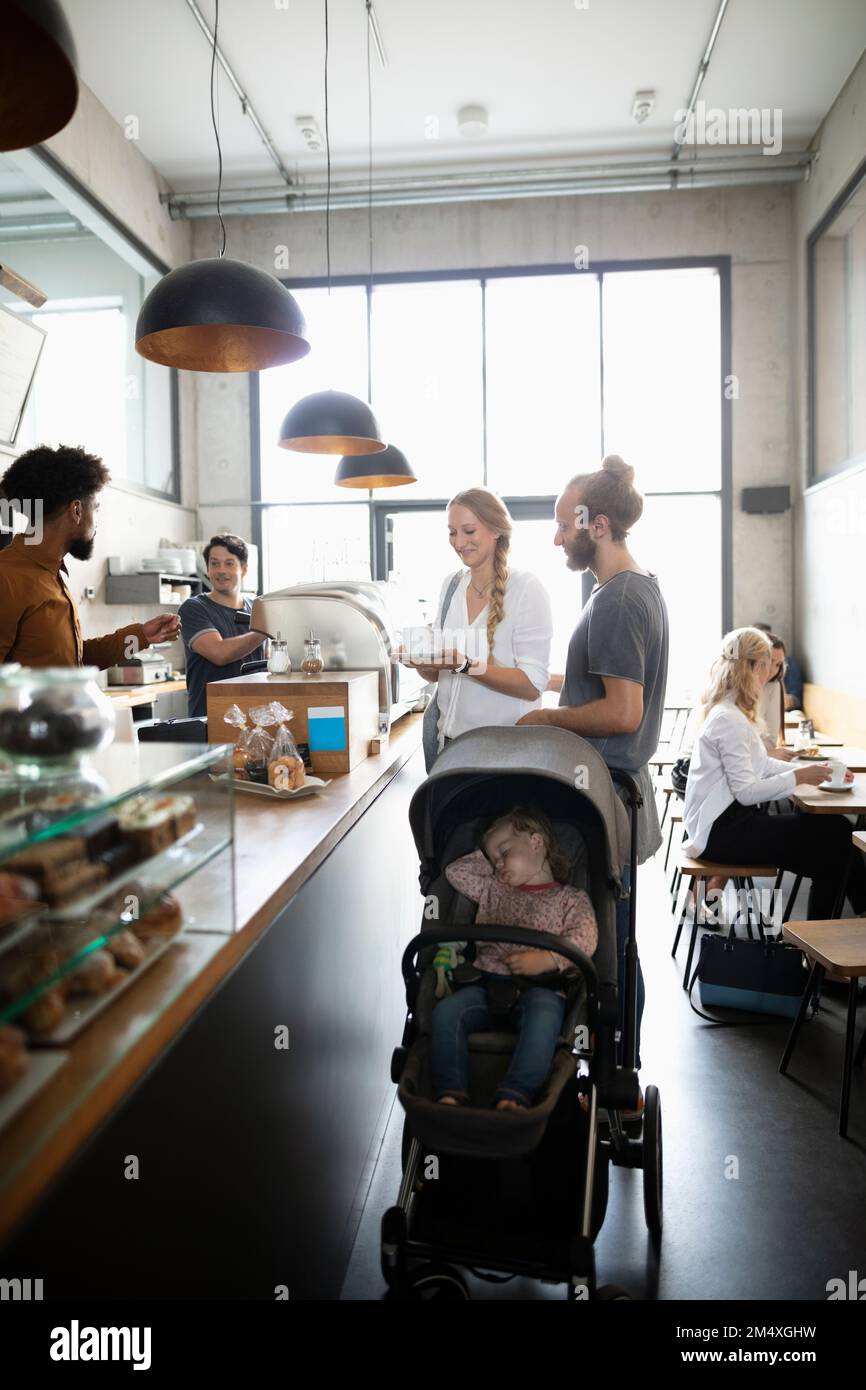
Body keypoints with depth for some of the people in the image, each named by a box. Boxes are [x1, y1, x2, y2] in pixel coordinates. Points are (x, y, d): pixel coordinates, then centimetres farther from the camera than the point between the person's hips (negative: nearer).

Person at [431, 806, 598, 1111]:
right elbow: (456, 872, 25)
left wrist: (546, 959, -17)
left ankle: (514, 1096, -46)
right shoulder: (493, 889, 30)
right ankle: (450, 1093, -30)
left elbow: (584, 938, -2)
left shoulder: (570, 898, 15)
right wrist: (486, 857, 27)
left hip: (540, 985, -4)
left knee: (543, 1015, -39)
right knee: (446, 1011, -25)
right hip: (488, 979, 4)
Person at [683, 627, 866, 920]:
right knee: (833, 835, -10)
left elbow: (762, 765, 14)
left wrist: (813, 771, 4)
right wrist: (798, 778, -16)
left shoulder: (733, 712, 12)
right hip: (721, 831, -9)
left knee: (833, 830, 1)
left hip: (729, 821, 9)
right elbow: (746, 791, -21)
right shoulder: (728, 720, -18)